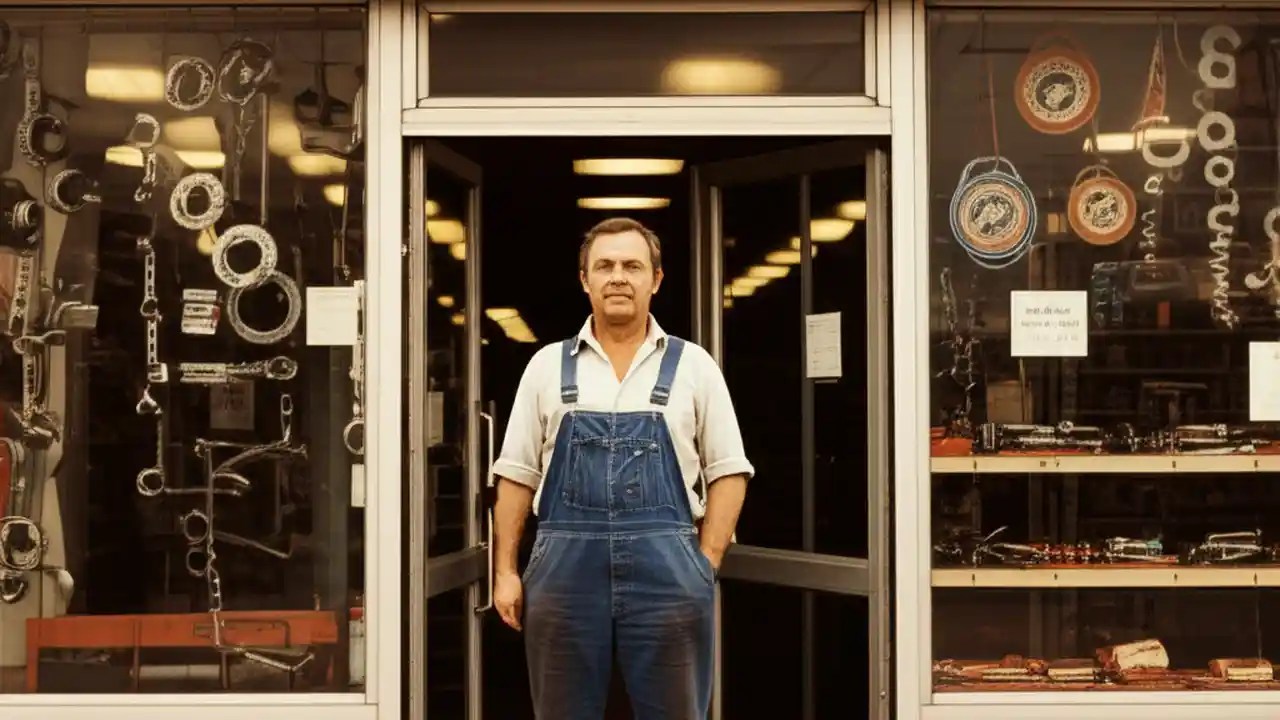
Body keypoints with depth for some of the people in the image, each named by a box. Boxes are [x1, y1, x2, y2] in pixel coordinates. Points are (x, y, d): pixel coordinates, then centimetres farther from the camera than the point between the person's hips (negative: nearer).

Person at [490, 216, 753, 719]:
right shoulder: (547, 366, 10)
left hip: (666, 566, -1)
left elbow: (727, 471, 6)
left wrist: (704, 564, -4)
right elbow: (517, 475, 10)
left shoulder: (693, 366, 7)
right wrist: (505, 570, 3)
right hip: (564, 564, 1)